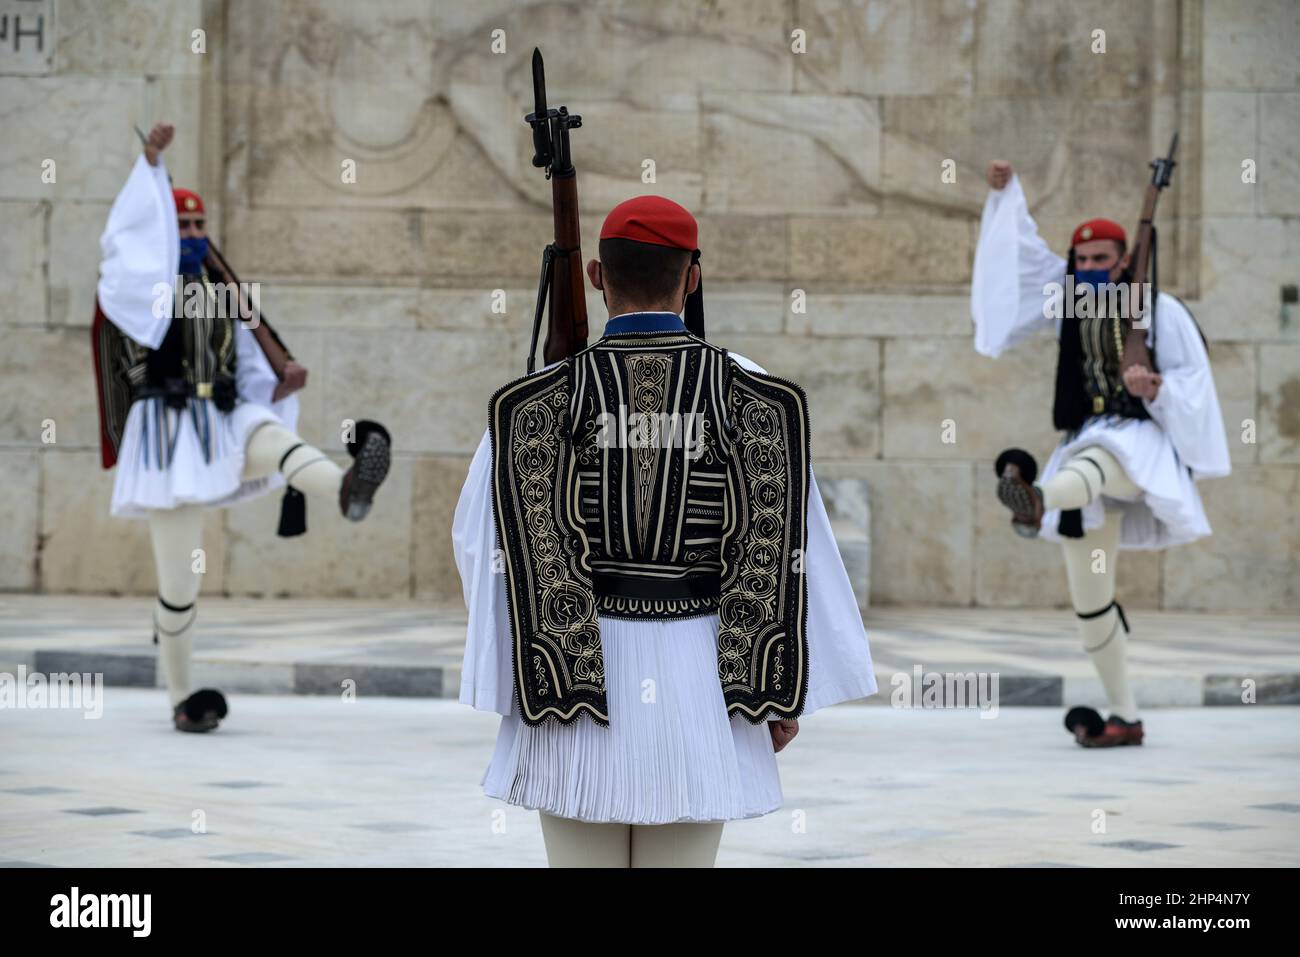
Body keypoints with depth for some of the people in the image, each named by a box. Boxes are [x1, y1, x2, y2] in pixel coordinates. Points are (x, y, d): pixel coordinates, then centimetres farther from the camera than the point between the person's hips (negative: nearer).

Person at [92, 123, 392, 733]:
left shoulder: (223, 303, 17)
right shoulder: (136, 289, 4)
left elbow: (256, 389, 16)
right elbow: (131, 232, -15)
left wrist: (286, 384, -7)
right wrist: (150, 162, -24)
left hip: (222, 430, 3)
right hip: (166, 436, -3)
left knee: (270, 432, -33)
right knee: (179, 581, -2)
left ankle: (346, 489, -62)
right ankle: (182, 699, 13)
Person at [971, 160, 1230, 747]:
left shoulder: (1162, 312, -1)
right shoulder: (1066, 299, 11)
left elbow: (1194, 388, -3)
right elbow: (1019, 252, 19)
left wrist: (1156, 391, -21)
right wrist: (1006, 195, 11)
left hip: (1143, 444, -5)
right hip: (1085, 449, 6)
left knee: (1094, 462, -44)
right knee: (1089, 598, 3)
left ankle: (1036, 500, -79)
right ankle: (1125, 718, 12)